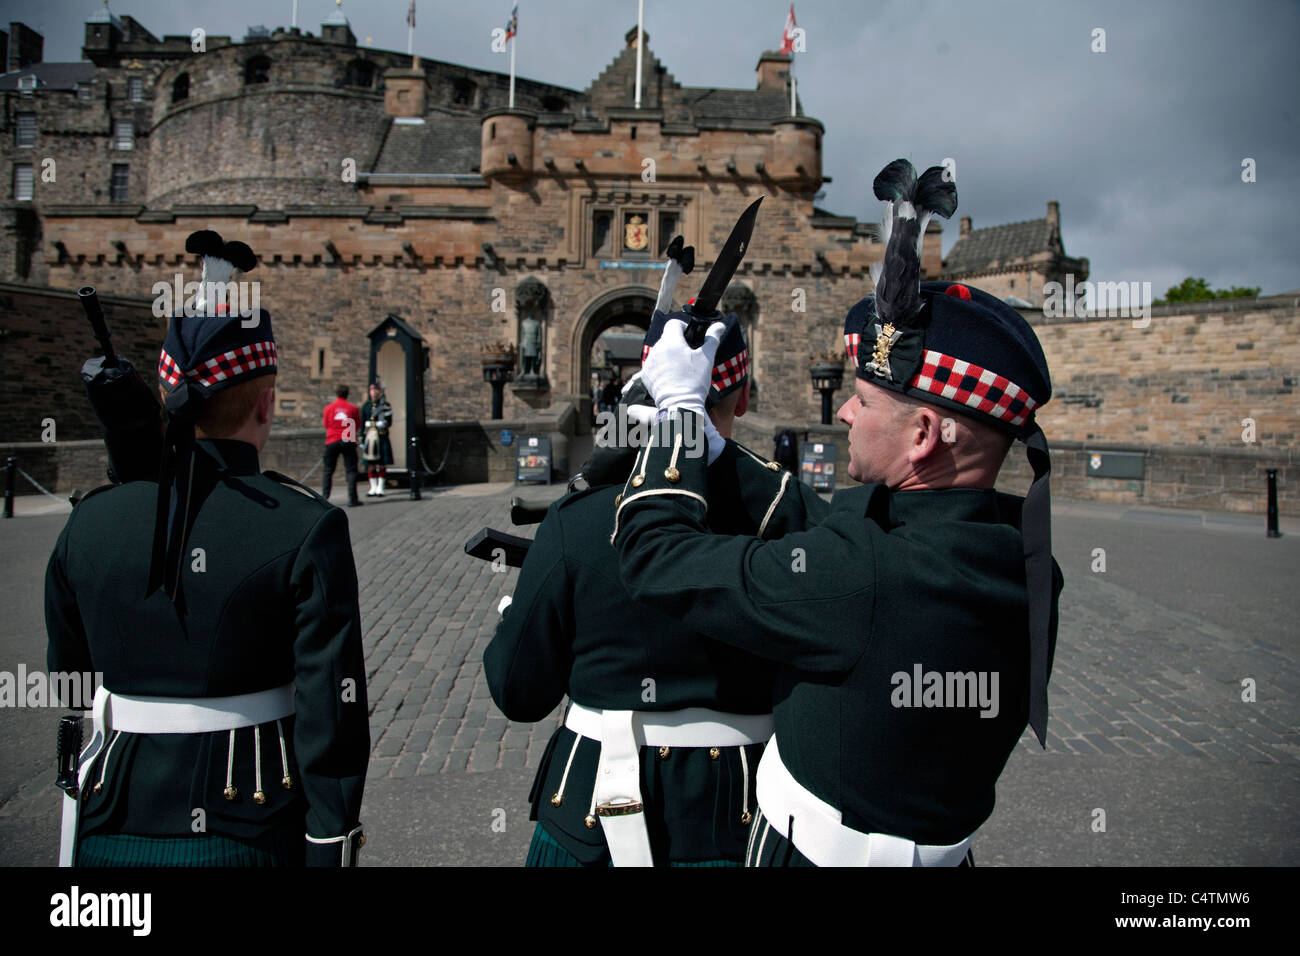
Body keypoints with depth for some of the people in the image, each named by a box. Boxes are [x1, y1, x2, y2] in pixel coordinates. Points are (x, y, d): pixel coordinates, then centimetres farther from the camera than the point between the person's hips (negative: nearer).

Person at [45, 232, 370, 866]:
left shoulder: (88, 522, -4)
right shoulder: (308, 529, -17)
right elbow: (333, 712, -17)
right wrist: (331, 847, -8)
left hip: (113, 830, 3)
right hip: (253, 834, -2)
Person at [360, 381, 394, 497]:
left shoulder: (386, 406, 2)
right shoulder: (366, 406, 10)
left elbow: (389, 422, -1)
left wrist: (384, 423, -22)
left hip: (382, 438, -3)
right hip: (369, 438, 3)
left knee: (382, 463, 1)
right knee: (370, 464, 5)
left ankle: (380, 488, 8)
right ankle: (373, 488, 13)